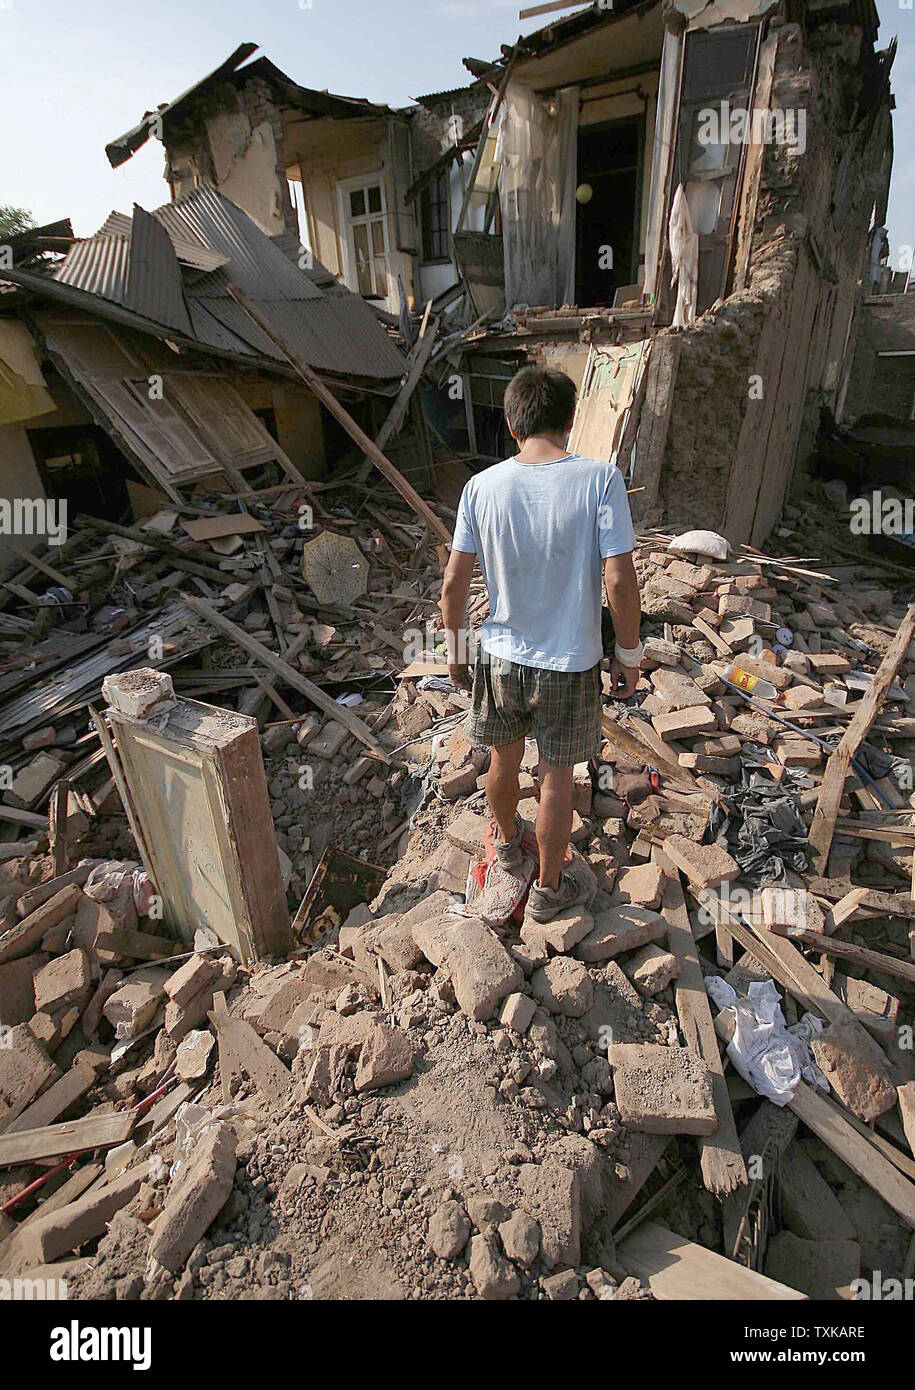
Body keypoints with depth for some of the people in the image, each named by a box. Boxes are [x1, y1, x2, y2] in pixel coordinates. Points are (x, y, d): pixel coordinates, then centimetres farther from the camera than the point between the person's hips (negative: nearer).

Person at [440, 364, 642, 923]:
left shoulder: (483, 486, -7)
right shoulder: (600, 479, -15)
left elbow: (453, 584, -5)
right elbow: (619, 581, -17)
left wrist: (457, 650, 9)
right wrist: (629, 656, -3)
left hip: (501, 657, 3)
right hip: (570, 665, -2)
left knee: (505, 758, 24)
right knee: (557, 777, 14)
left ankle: (508, 839, 52)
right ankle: (549, 889, 34)